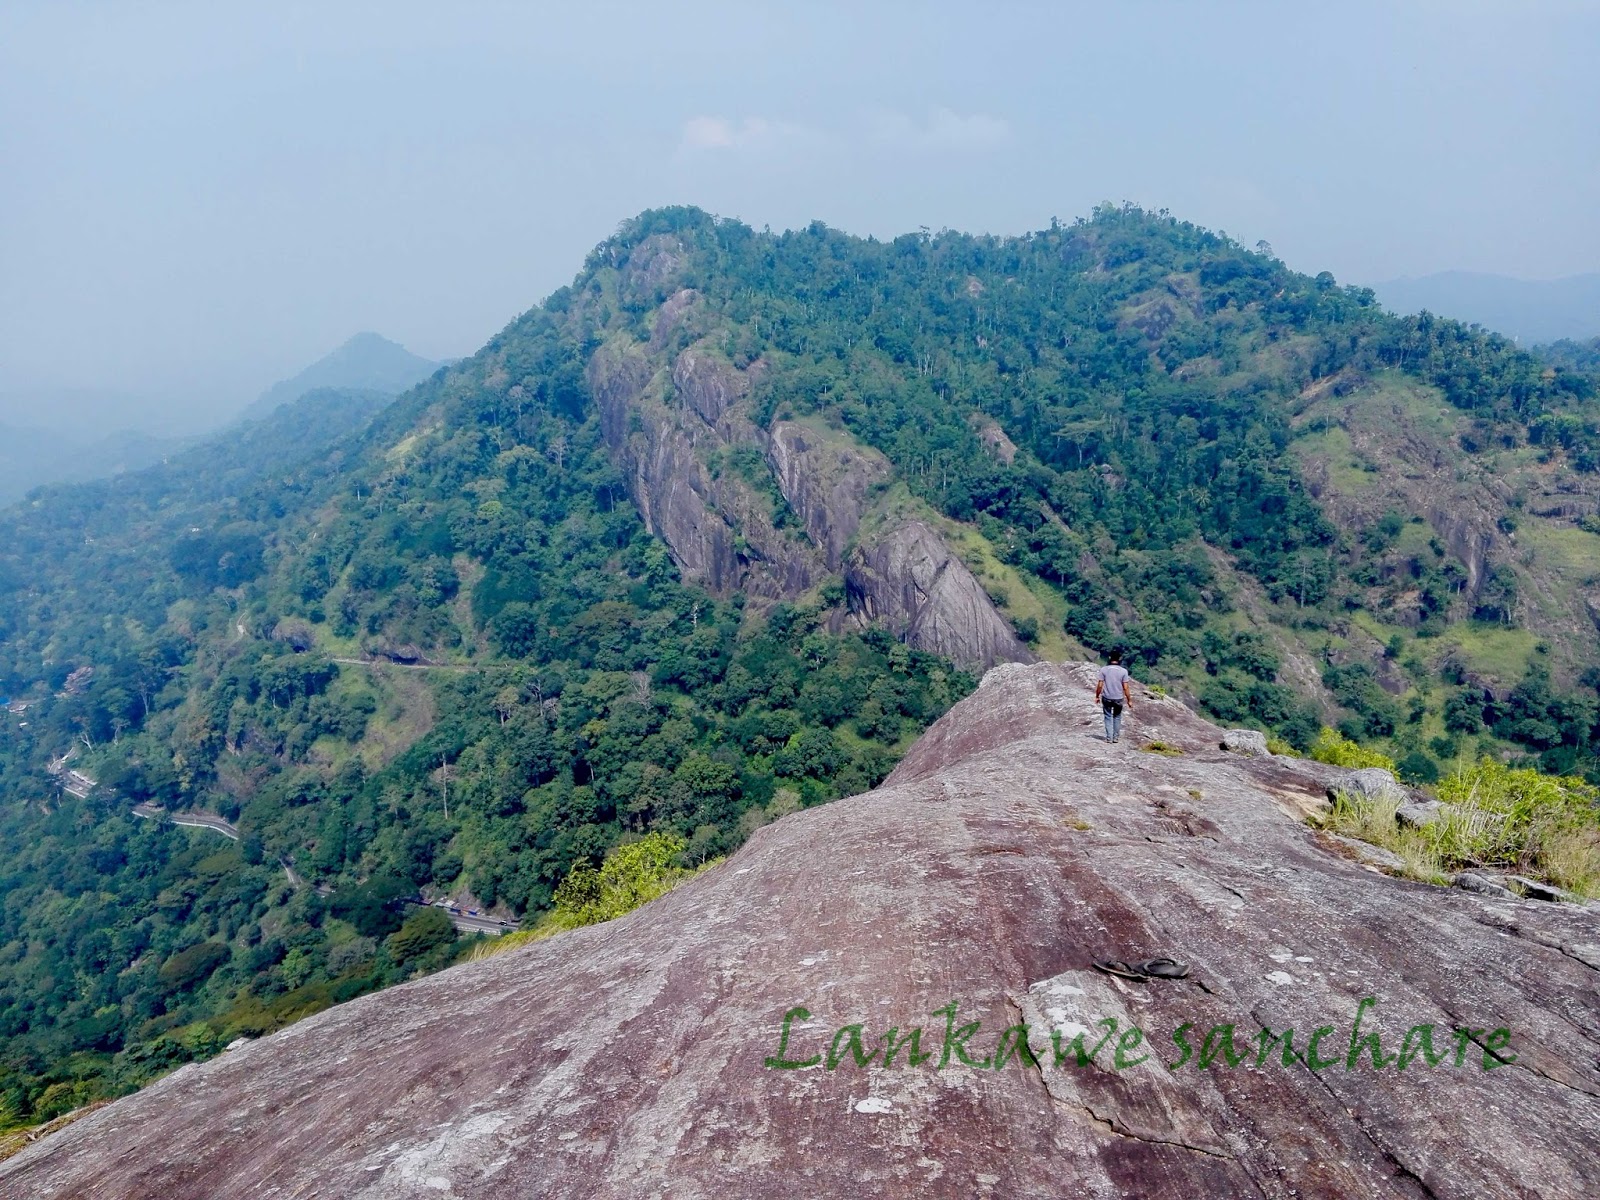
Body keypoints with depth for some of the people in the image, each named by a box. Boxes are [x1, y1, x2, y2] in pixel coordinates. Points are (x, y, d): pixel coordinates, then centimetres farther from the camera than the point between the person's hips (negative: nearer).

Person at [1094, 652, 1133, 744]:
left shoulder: (1104, 670, -8)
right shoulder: (1123, 671, -9)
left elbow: (1100, 685, -7)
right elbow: (1126, 688, -8)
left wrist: (1097, 696, 6)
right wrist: (1129, 700, 1)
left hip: (1106, 698, 0)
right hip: (1119, 698, 0)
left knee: (1108, 717, 11)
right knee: (1117, 717, 18)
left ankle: (1109, 737, 7)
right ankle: (1116, 737, 18)